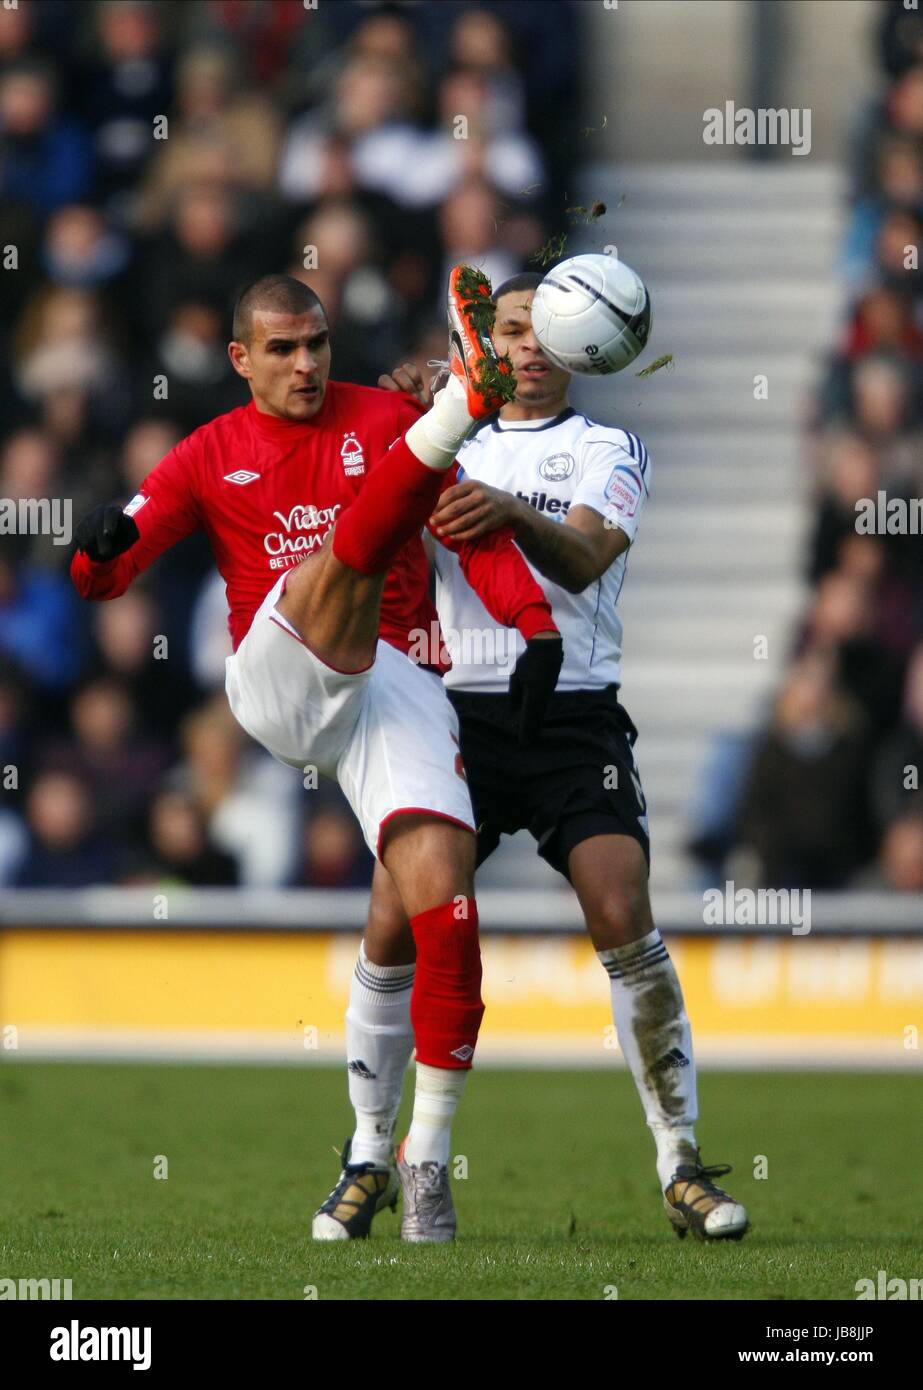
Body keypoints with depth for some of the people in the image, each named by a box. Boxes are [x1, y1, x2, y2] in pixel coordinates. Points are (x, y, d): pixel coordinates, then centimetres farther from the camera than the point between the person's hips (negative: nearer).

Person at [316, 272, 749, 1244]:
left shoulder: (609, 451, 7)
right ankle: (369, 1158, 6)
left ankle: (681, 1164, -8)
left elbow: (583, 558, -12)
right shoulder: (454, 449, 16)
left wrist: (512, 514, -34)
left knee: (625, 921, -17)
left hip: (574, 717, -2)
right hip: (461, 714, 2)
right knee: (392, 930, -9)